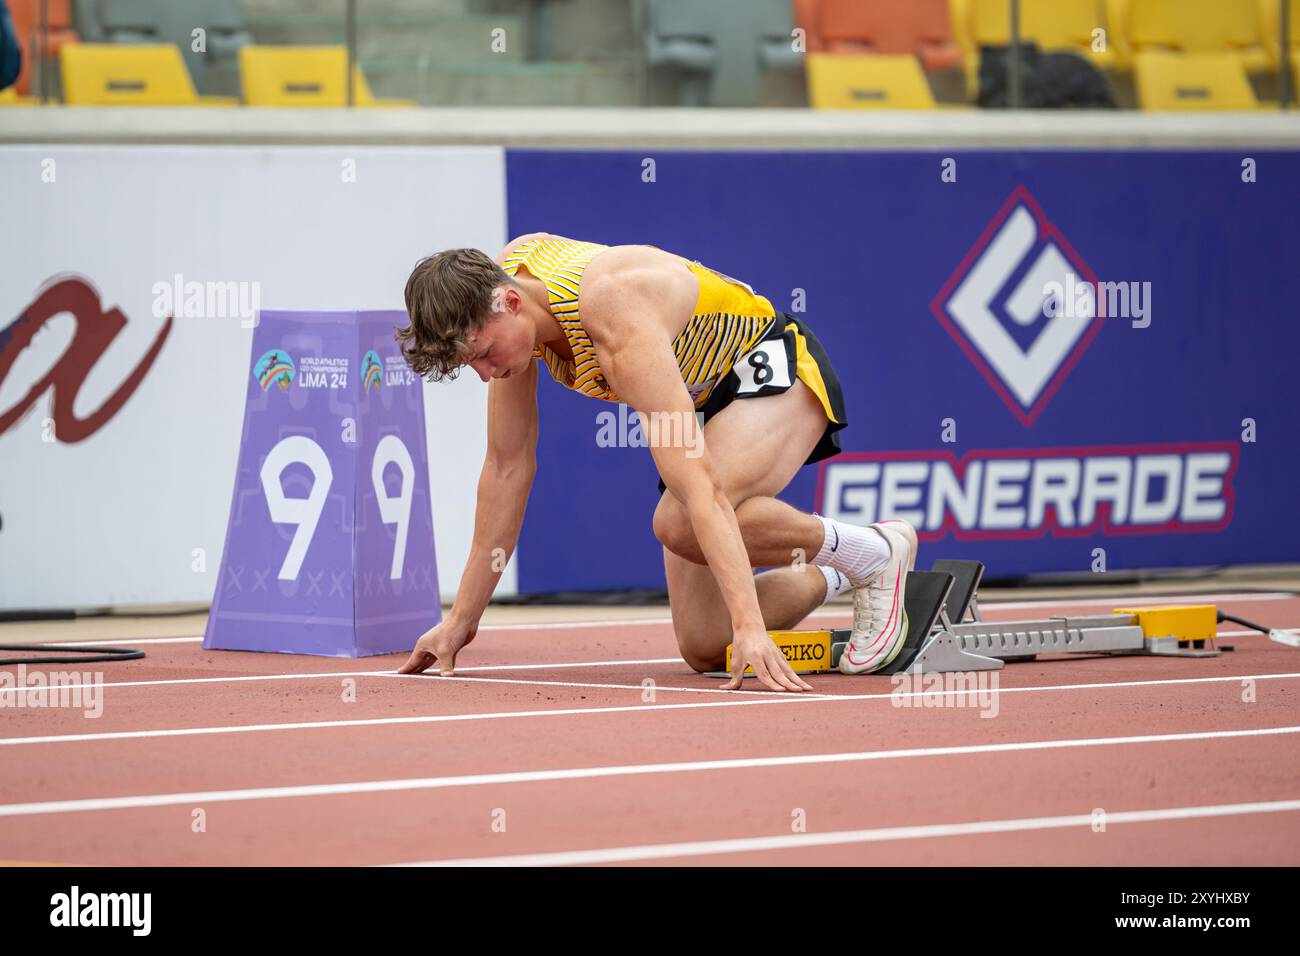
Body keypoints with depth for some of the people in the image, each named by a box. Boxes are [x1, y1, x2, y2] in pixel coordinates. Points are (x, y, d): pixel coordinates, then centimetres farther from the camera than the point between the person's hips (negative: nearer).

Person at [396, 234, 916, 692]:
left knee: (682, 523, -37)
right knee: (704, 649, -3)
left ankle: (877, 553, -14)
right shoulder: (503, 281, -15)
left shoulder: (616, 317, -36)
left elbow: (701, 487, -42)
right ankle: (829, 579, 26)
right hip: (701, 395, 7)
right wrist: (461, 619, -2)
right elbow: (508, 465, -4)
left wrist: (750, 626, -49)